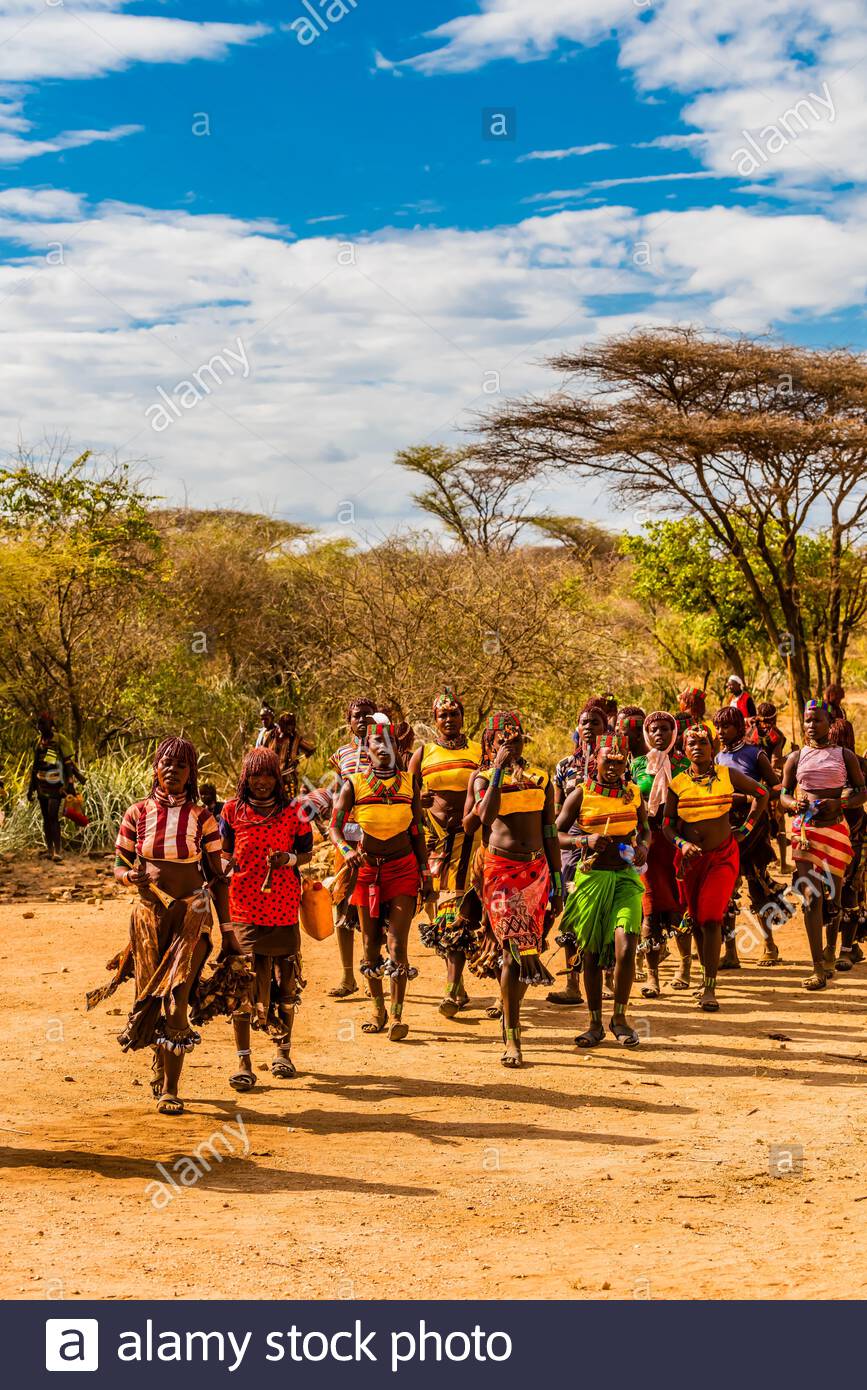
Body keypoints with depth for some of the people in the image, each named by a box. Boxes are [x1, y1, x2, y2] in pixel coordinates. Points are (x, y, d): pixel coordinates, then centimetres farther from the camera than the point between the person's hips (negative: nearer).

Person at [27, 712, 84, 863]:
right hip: (42, 786, 6)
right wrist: (31, 787, 20)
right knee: (46, 818, 8)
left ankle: (57, 851, -15)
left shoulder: (60, 740, -8)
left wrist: (70, 785, -15)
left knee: (53, 817, -15)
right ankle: (49, 849, 14)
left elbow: (69, 764, -8)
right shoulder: (38, 742, 11)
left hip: (56, 786, -6)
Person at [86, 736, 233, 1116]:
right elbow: (118, 867, 7)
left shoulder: (202, 818, -1)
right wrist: (132, 877, -17)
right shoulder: (137, 814, 3)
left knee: (175, 997, -13)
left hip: (191, 914, -2)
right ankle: (161, 1073, 31)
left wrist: (226, 929, 1)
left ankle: (169, 1090, -7)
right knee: (152, 994, 5)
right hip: (149, 913, 2)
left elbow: (217, 877, 4)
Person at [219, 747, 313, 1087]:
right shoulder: (233, 810, 4)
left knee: (285, 981, 9)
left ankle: (283, 1052, 26)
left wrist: (288, 859, -11)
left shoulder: (292, 811, 4)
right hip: (243, 907, -1)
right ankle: (243, 1062, -4)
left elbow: (306, 853, 10)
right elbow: (224, 853, 11)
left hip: (283, 906, 1)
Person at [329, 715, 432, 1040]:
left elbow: (417, 833, 8)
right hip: (367, 870, 0)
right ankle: (378, 1010, 23)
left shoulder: (408, 784, 3)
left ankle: (397, 1014, -5)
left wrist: (426, 875, 5)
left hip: (403, 869, 0)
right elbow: (335, 826, -3)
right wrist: (346, 850, -24)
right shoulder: (354, 785, -2)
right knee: (370, 945, 7)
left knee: (397, 944, -10)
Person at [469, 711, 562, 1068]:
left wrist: (557, 886, 12)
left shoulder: (541, 779, 12)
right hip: (500, 869, -3)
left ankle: (510, 1019, 26)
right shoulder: (483, 777, 3)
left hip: (536, 870, 4)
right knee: (514, 949, -14)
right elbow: (486, 816, -18)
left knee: (515, 949, 5)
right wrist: (499, 769, -13)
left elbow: (550, 835, 14)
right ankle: (513, 1040, -11)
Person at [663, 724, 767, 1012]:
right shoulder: (677, 784, -1)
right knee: (696, 921, 10)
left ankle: (709, 989, -13)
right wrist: (682, 844, -16)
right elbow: (667, 825, 3)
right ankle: (707, 975, 32)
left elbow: (761, 794, 13)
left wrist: (746, 828, 7)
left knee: (711, 920, -14)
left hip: (722, 856, -2)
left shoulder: (728, 776, -2)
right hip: (691, 857, 2)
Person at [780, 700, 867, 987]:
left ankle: (830, 950, 33)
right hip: (805, 828, 0)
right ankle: (819, 969, -10)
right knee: (811, 896, -9)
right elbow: (784, 794, 12)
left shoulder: (844, 755, 4)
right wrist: (795, 804, -11)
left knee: (832, 894, 8)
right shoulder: (796, 757, 8)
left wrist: (838, 804, -14)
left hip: (835, 827, 0)